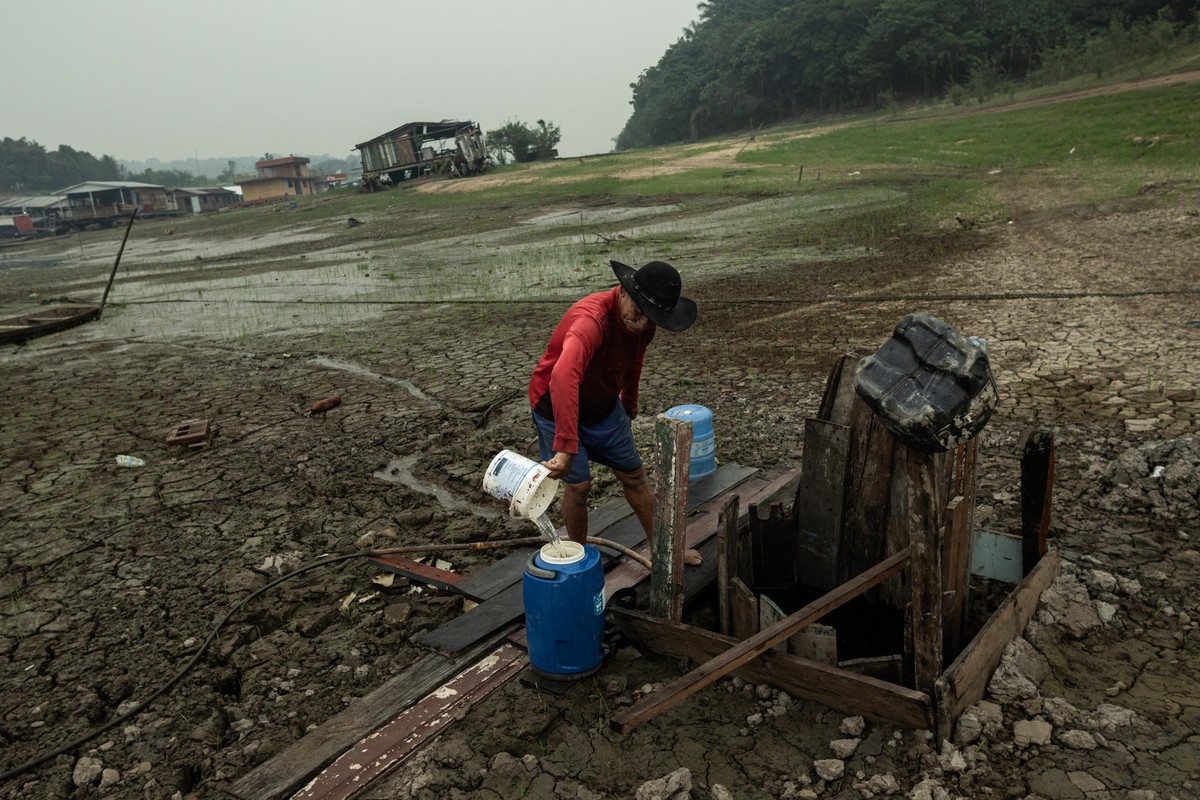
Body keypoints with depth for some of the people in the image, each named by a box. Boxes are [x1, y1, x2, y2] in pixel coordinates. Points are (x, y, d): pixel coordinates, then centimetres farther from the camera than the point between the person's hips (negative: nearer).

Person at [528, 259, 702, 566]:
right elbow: (563, 377, -56)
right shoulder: (591, 318, -39)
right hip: (557, 406, -7)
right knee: (578, 484, -6)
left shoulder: (644, 322, -12)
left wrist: (630, 401, 27)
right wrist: (566, 448, -62)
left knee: (634, 475, 12)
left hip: (604, 407, 7)